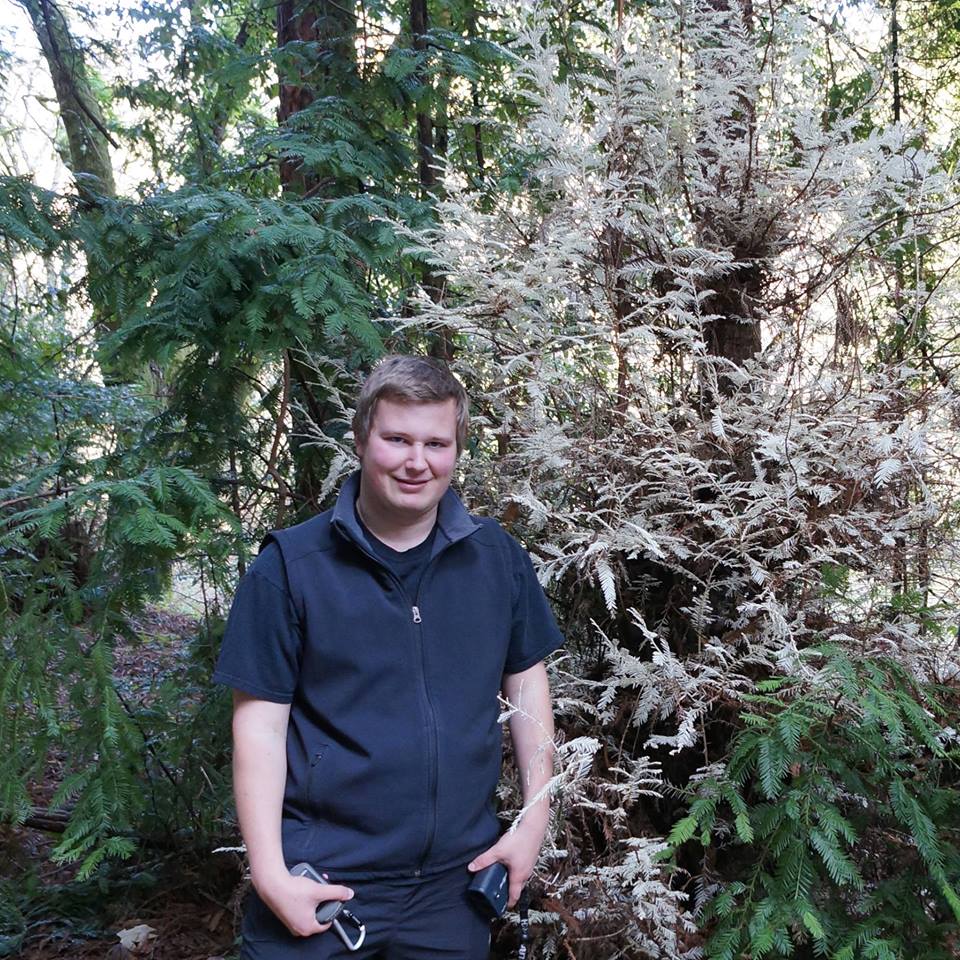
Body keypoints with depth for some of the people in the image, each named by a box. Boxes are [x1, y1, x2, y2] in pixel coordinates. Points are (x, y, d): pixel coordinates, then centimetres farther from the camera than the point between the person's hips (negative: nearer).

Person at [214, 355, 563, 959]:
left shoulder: (499, 558, 1)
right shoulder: (290, 565, -8)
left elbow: (527, 684, 9)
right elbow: (260, 724, -8)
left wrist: (535, 821, 4)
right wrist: (269, 873, -13)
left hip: (456, 883, 3)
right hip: (320, 887, -2)